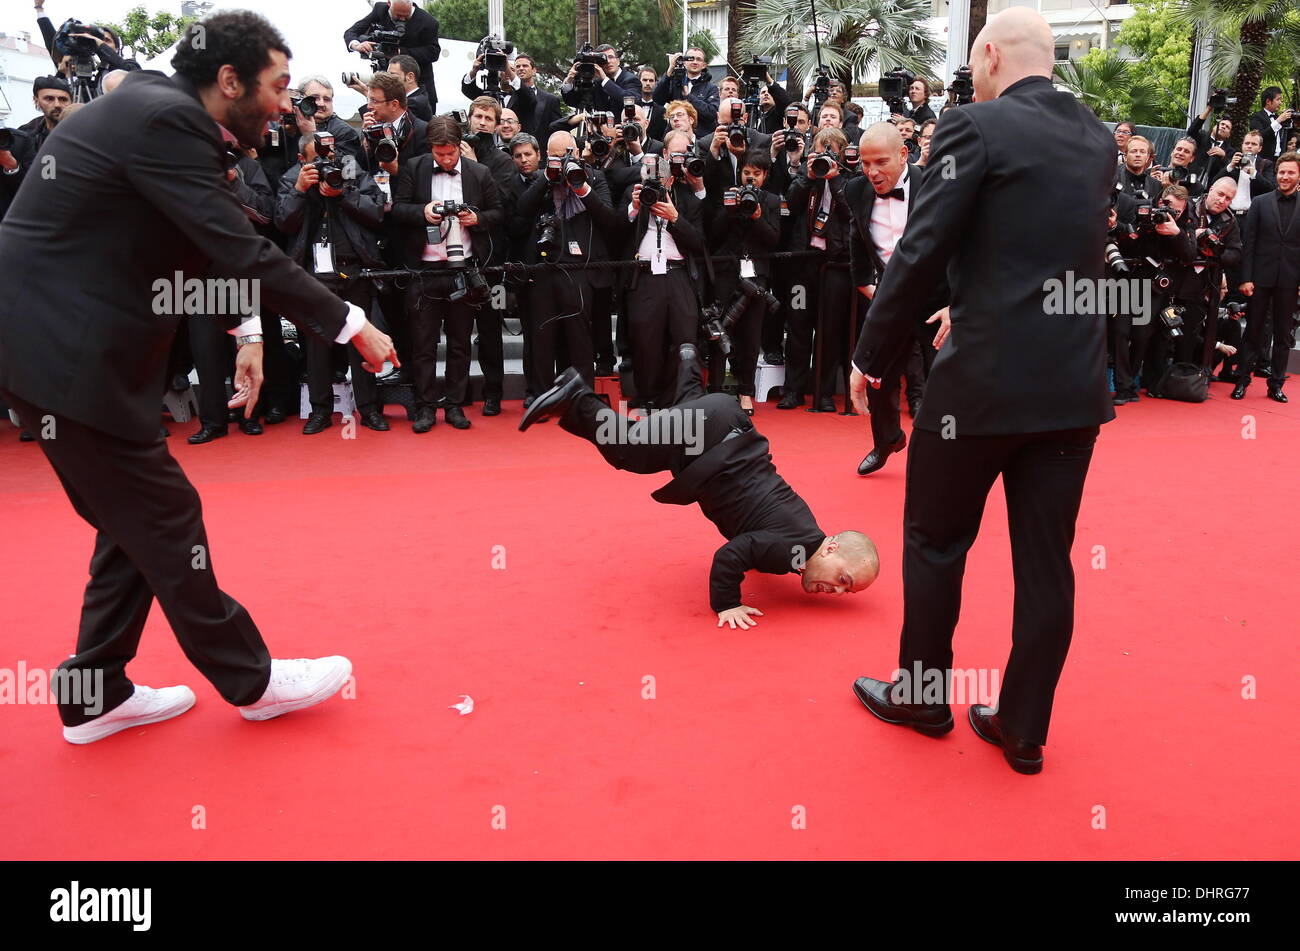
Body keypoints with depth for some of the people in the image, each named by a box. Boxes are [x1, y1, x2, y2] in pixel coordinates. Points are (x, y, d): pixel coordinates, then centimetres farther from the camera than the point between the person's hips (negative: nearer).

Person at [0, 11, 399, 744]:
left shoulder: (163, 113, 12)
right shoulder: (162, 119, -18)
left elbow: (207, 246, 19)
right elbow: (243, 251, -22)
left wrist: (245, 330, 9)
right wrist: (351, 326, -15)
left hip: (76, 345, 10)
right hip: (65, 351, -10)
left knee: (136, 520, 15)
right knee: (165, 521, 0)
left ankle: (97, 692, 25)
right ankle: (251, 680, 14)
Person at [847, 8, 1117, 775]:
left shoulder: (979, 127, -8)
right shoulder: (1099, 140, 12)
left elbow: (920, 255, -12)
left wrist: (871, 356, -1)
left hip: (986, 376, -6)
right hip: (1077, 380, 6)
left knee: (936, 542, 12)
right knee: (1046, 559, 11)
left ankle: (923, 696, 27)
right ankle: (1024, 729, 23)